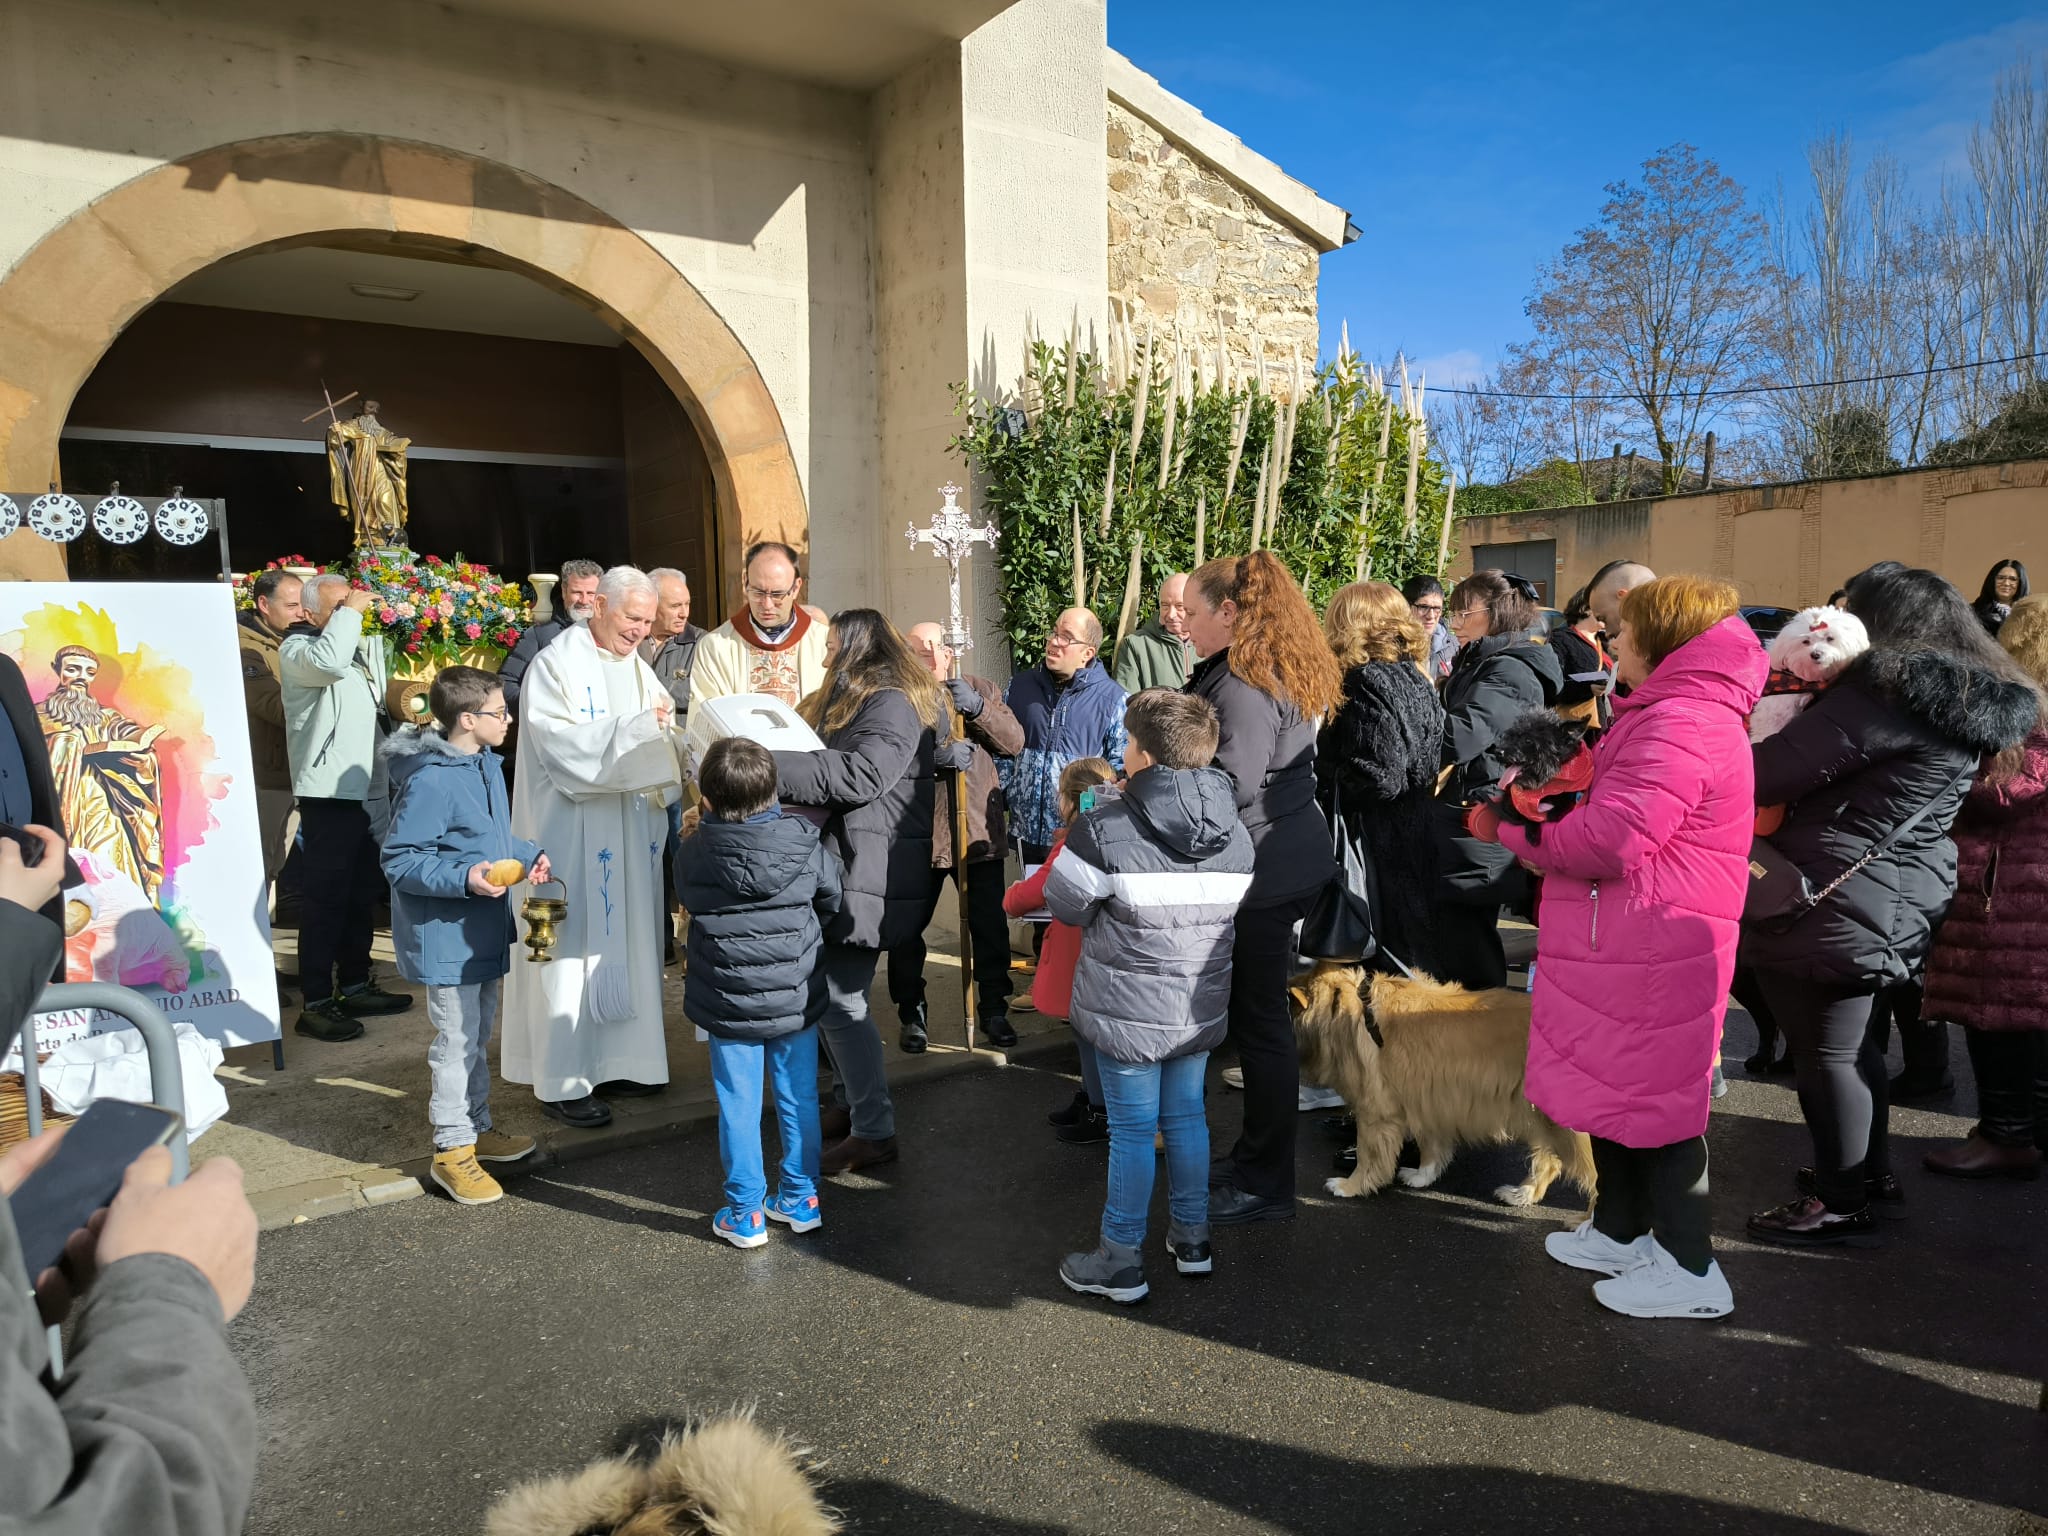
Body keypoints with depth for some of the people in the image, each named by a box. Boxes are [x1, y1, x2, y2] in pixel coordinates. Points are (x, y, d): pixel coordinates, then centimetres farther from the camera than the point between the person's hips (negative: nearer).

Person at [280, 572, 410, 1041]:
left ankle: (356, 986, 28)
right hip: (328, 791, -9)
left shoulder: (359, 646, 18)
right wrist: (350, 611, -18)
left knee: (363, 893, 16)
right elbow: (329, 661, -30)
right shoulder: (297, 648, -6)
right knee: (327, 897, -7)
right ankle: (316, 1005, -1)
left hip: (365, 788, 9)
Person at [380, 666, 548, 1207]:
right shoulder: (429, 782, -24)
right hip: (446, 938, -9)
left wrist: (527, 855, 2)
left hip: (486, 934, 9)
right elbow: (400, 861, -21)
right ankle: (451, 1151, 17)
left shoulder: (488, 765, 6)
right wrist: (464, 878, -31)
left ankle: (477, 1128, 37)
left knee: (478, 1037, 22)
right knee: (456, 1043, 2)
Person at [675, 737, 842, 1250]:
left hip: (729, 1008, -1)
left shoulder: (692, 855, -13)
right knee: (799, 1100, 15)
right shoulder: (805, 845, -12)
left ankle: (745, 1212, 20)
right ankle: (800, 1198, 28)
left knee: (739, 1106, 10)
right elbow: (833, 901, 2)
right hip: (797, 1000, 1)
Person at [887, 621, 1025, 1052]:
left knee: (990, 926, 10)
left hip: (980, 832, 2)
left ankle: (994, 1010, 28)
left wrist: (977, 708, -19)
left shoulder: (981, 690, 7)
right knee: (908, 928, 8)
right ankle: (912, 1014, 26)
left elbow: (1014, 742, -4)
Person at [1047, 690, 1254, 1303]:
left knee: (1132, 1129, 5)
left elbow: (1066, 906, -9)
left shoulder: (1104, 829, -19)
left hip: (1129, 1014, -5)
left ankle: (1120, 1262, 19)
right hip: (1202, 1010, 5)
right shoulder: (1238, 833, -1)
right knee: (1186, 1115, 20)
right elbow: (1234, 910, 9)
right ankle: (1192, 1239, 33)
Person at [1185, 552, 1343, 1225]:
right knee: (1261, 1013, 17)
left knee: (1258, 1019, 0)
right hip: (1286, 859, 10)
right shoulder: (1280, 674, 15)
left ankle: (1265, 1185, 12)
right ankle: (1256, 1156, 30)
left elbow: (1234, 783, -23)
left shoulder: (1243, 681, -17)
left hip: (1261, 869, -10)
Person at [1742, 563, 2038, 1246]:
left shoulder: (1884, 692, -18)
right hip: (1904, 898, 9)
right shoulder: (1975, 702, 11)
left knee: (1827, 1051, 3)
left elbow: (1774, 772, -22)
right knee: (1850, 1038, 23)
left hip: (1834, 901, -9)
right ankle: (1872, 1169, 37)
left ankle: (1841, 1203, 14)